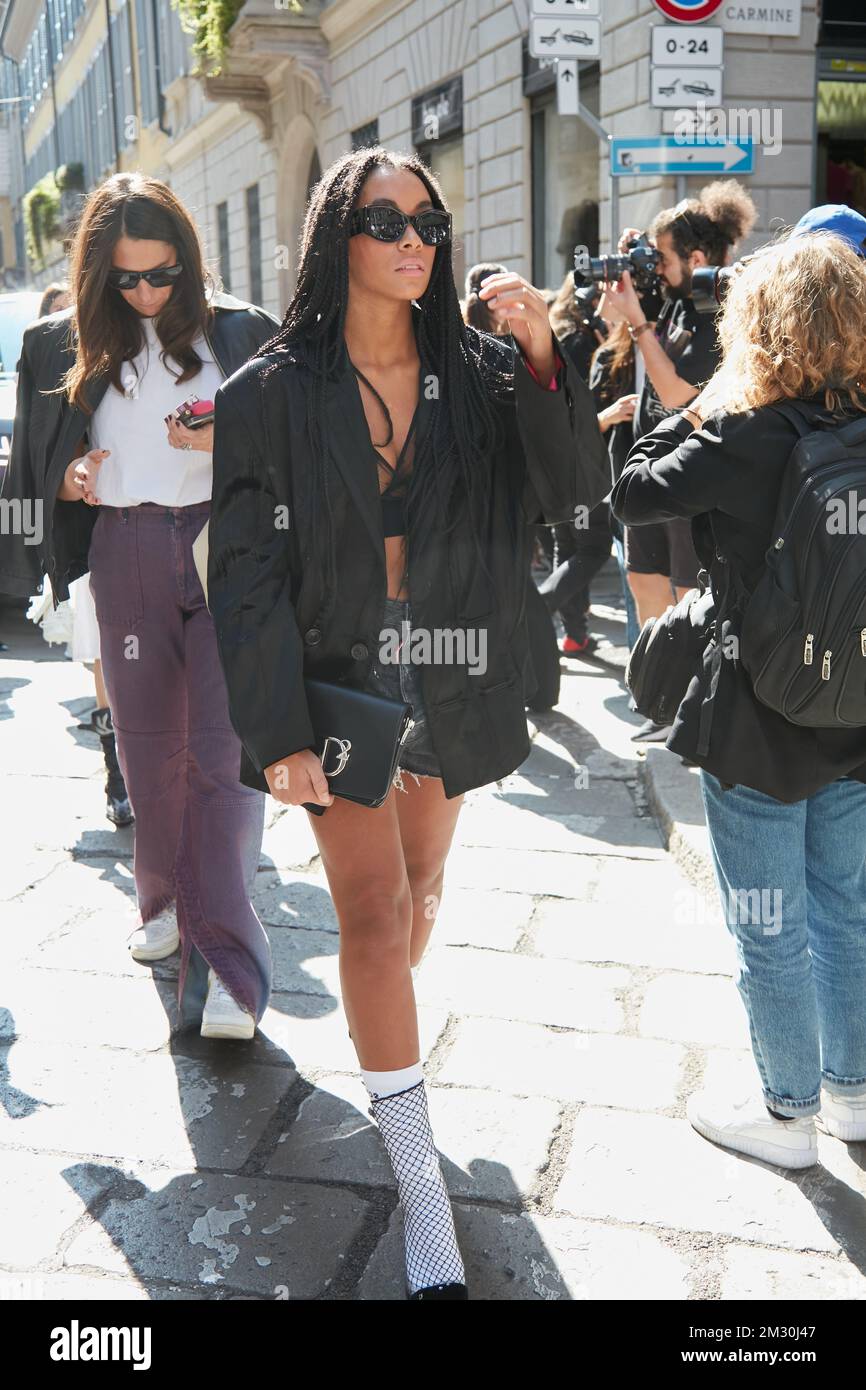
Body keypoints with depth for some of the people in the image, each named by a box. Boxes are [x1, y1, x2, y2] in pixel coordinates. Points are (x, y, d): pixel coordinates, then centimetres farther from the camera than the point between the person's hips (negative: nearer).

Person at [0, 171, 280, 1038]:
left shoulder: (241, 333, 2)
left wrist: (230, 439, -15)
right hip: (126, 554, 3)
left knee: (222, 748, -9)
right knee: (148, 746, 11)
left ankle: (227, 958, -6)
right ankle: (166, 902, 33)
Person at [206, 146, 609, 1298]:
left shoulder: (480, 372, -1)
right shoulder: (273, 392, -7)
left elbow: (576, 489, -10)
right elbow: (248, 571, -9)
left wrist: (542, 360, -24)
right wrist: (279, 730, -15)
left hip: (452, 677, 3)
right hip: (339, 678, -3)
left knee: (419, 884, 17)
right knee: (374, 909, -8)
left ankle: (386, 1024, 48)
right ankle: (424, 1194, 1)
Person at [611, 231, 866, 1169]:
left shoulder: (745, 439, -19)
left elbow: (633, 493, -10)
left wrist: (697, 411, 1)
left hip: (758, 725, -6)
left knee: (769, 931, 10)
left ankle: (787, 1114, 27)